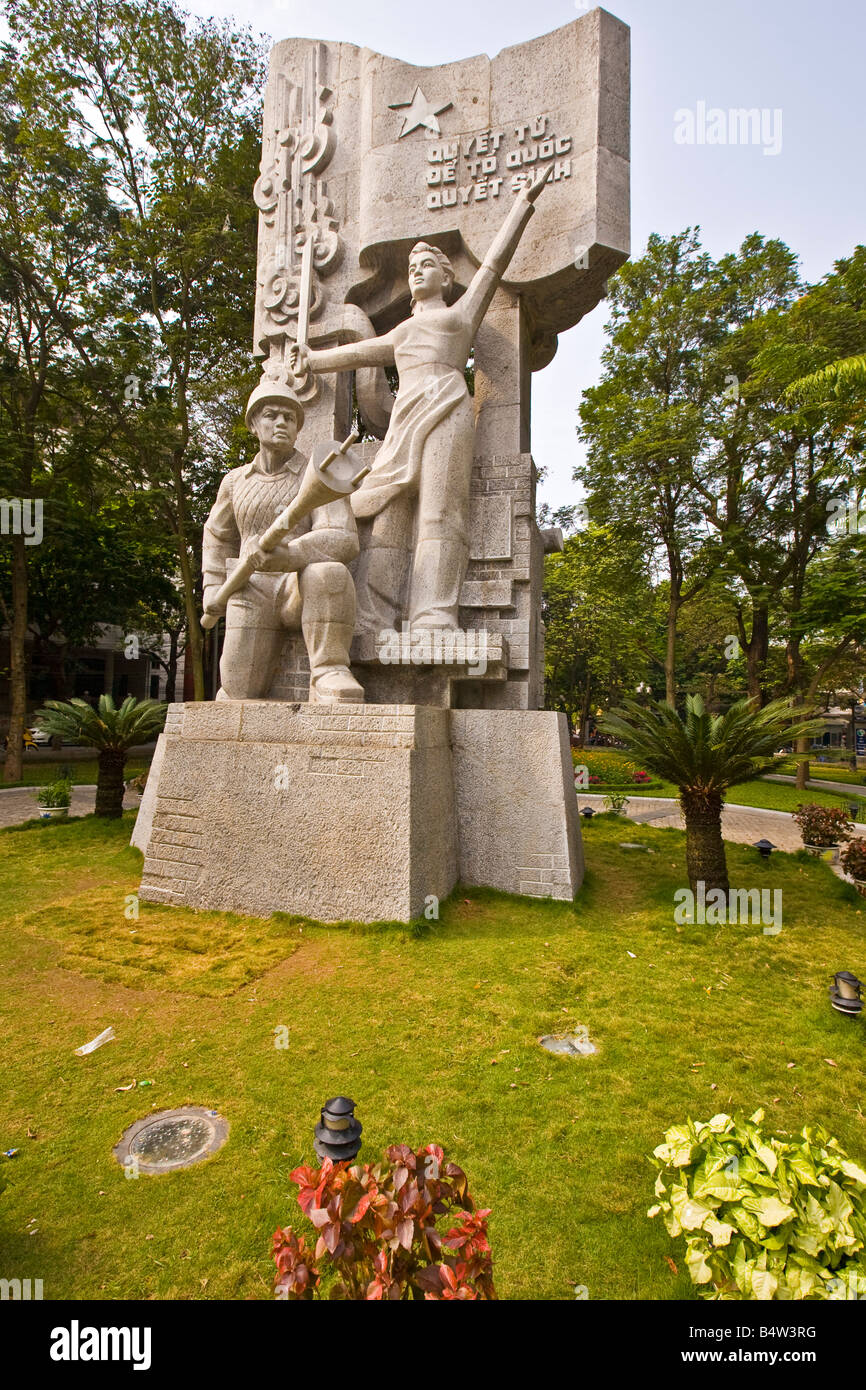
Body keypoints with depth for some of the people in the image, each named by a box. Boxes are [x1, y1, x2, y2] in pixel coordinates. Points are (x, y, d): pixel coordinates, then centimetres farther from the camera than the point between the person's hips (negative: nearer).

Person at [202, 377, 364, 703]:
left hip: (304, 592, -3)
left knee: (328, 573, -39)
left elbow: (342, 540, -17)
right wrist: (214, 588, 23)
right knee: (241, 697, -10)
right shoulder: (235, 481, 14)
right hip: (252, 594, 3)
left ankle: (329, 675, -33)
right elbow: (218, 534, 34)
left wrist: (289, 557, -34)